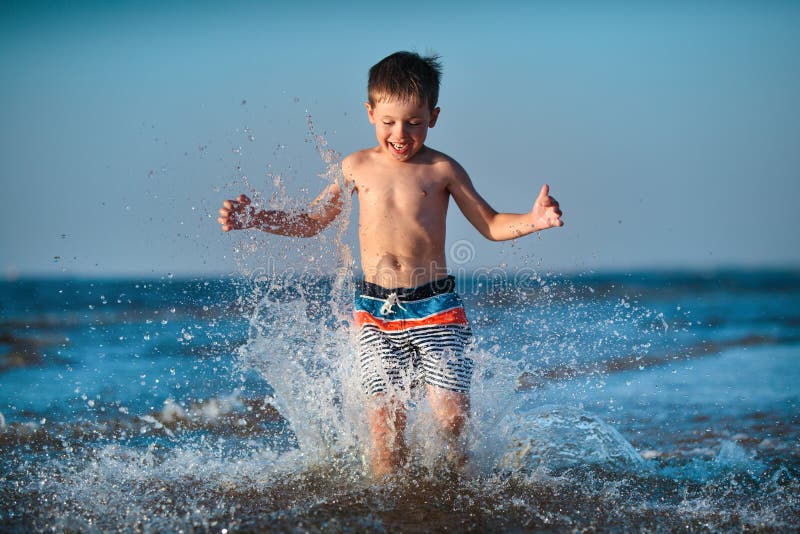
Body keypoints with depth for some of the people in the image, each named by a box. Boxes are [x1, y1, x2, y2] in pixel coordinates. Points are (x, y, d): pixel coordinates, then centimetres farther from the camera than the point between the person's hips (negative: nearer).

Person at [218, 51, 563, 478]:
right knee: (384, 420, -5)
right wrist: (255, 219, 9)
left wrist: (532, 221, -12)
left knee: (451, 415, -8)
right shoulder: (357, 167, 9)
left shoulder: (441, 170, 2)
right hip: (375, 313, 2)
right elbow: (311, 222, 20)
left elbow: (490, 225, 7)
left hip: (434, 307, -1)